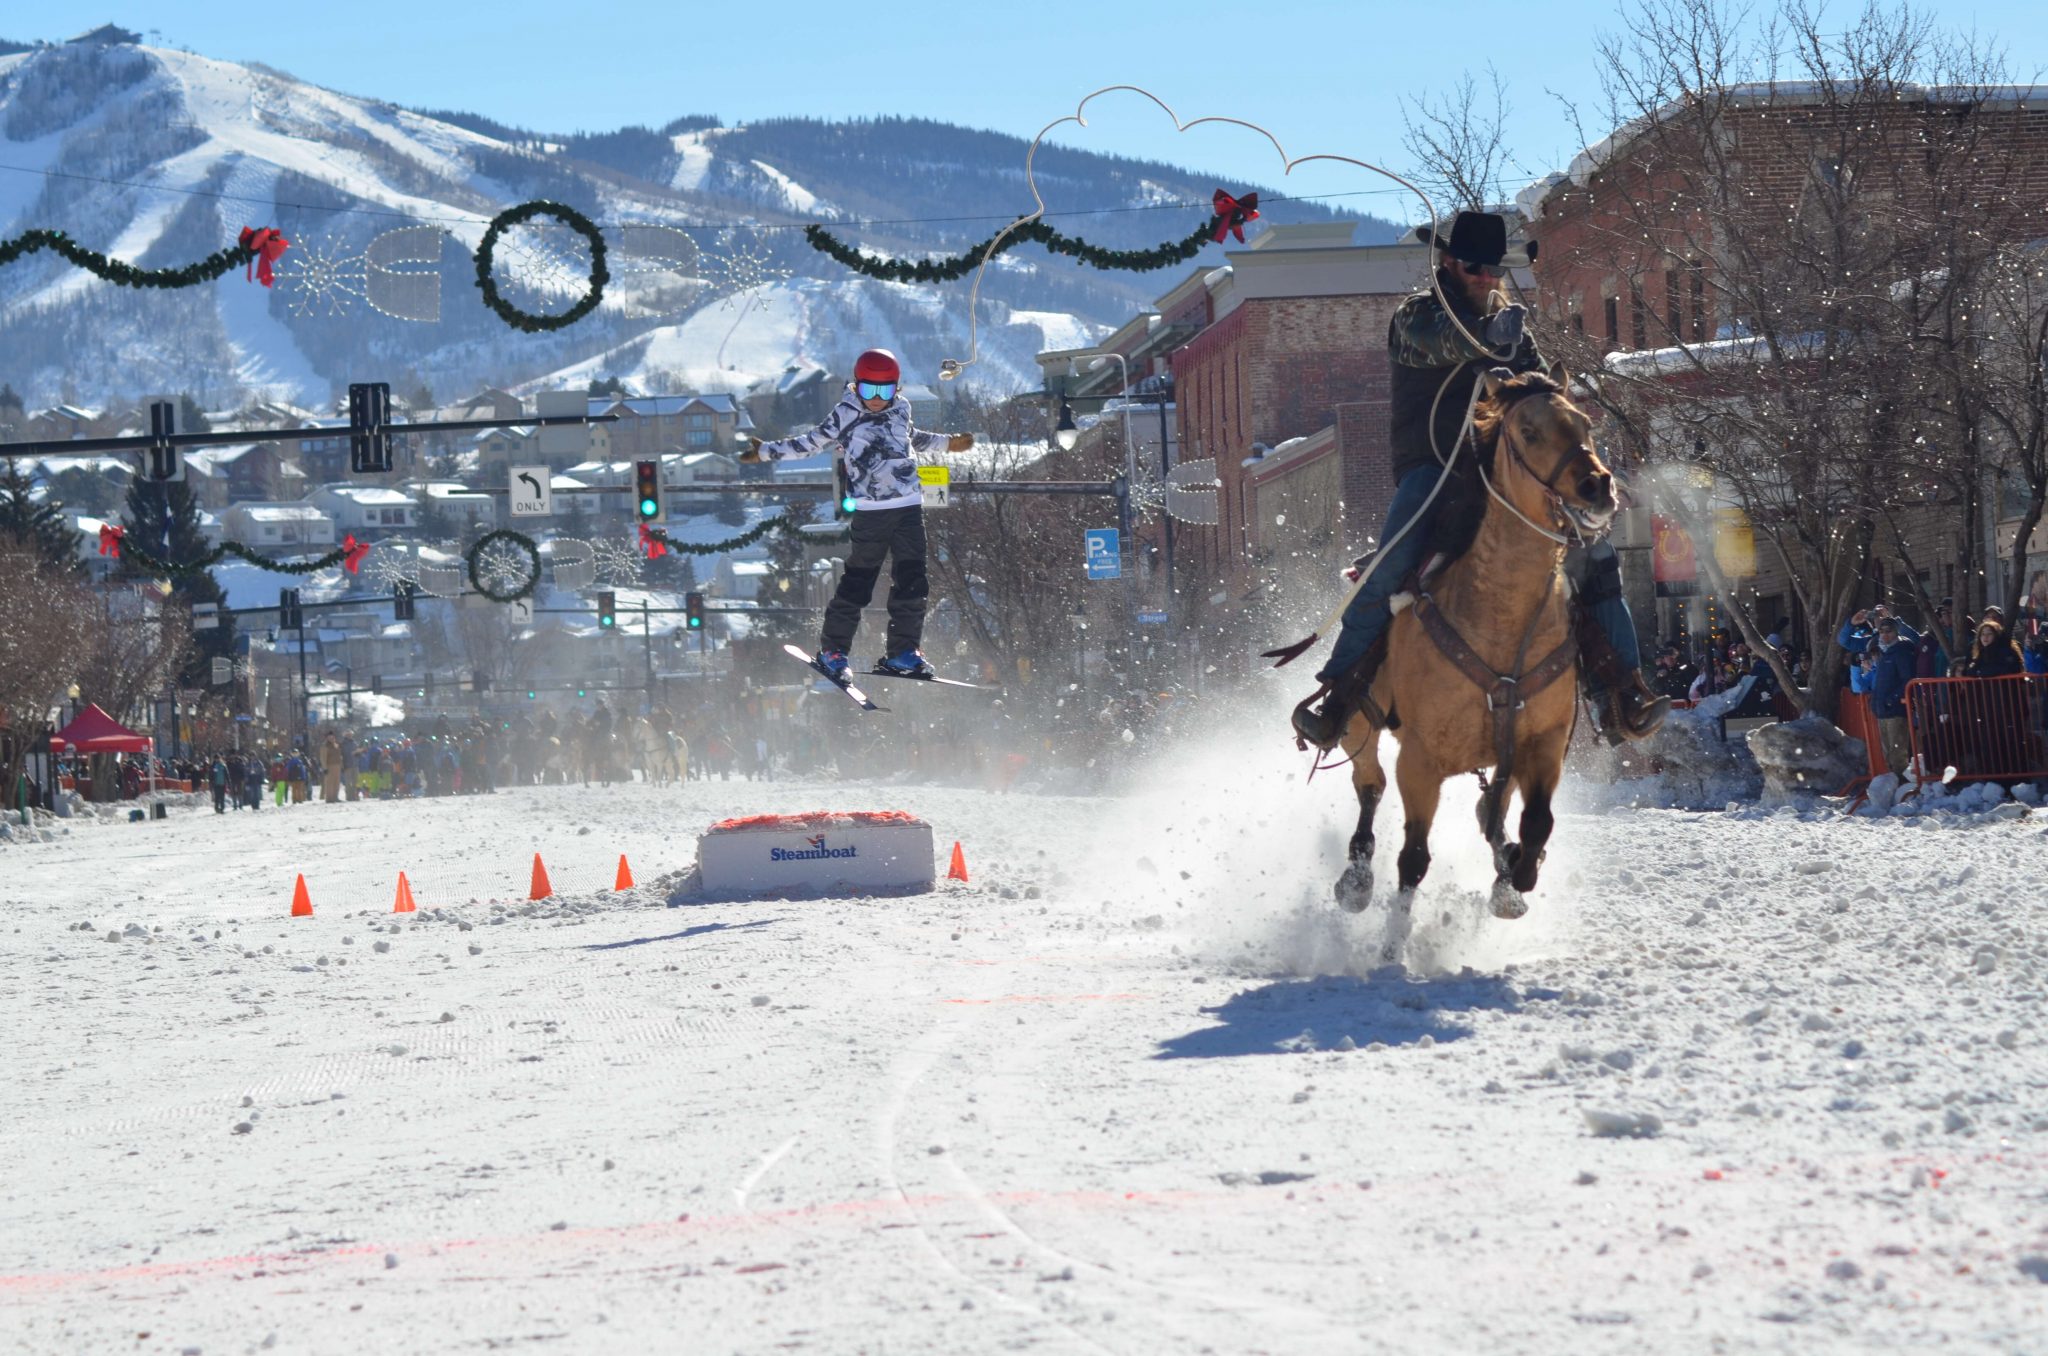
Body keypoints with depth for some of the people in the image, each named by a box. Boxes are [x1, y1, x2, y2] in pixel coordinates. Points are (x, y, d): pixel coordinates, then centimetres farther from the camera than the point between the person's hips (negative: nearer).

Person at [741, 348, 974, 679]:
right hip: (870, 511, -4)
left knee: (911, 582, 2)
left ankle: (903, 651, 9)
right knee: (858, 581, -4)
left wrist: (947, 443, 38)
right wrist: (765, 451, 4)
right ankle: (832, 649, 6)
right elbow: (813, 442, 5)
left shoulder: (900, 409, 9)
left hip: (909, 506, 4)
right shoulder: (846, 414, -3)